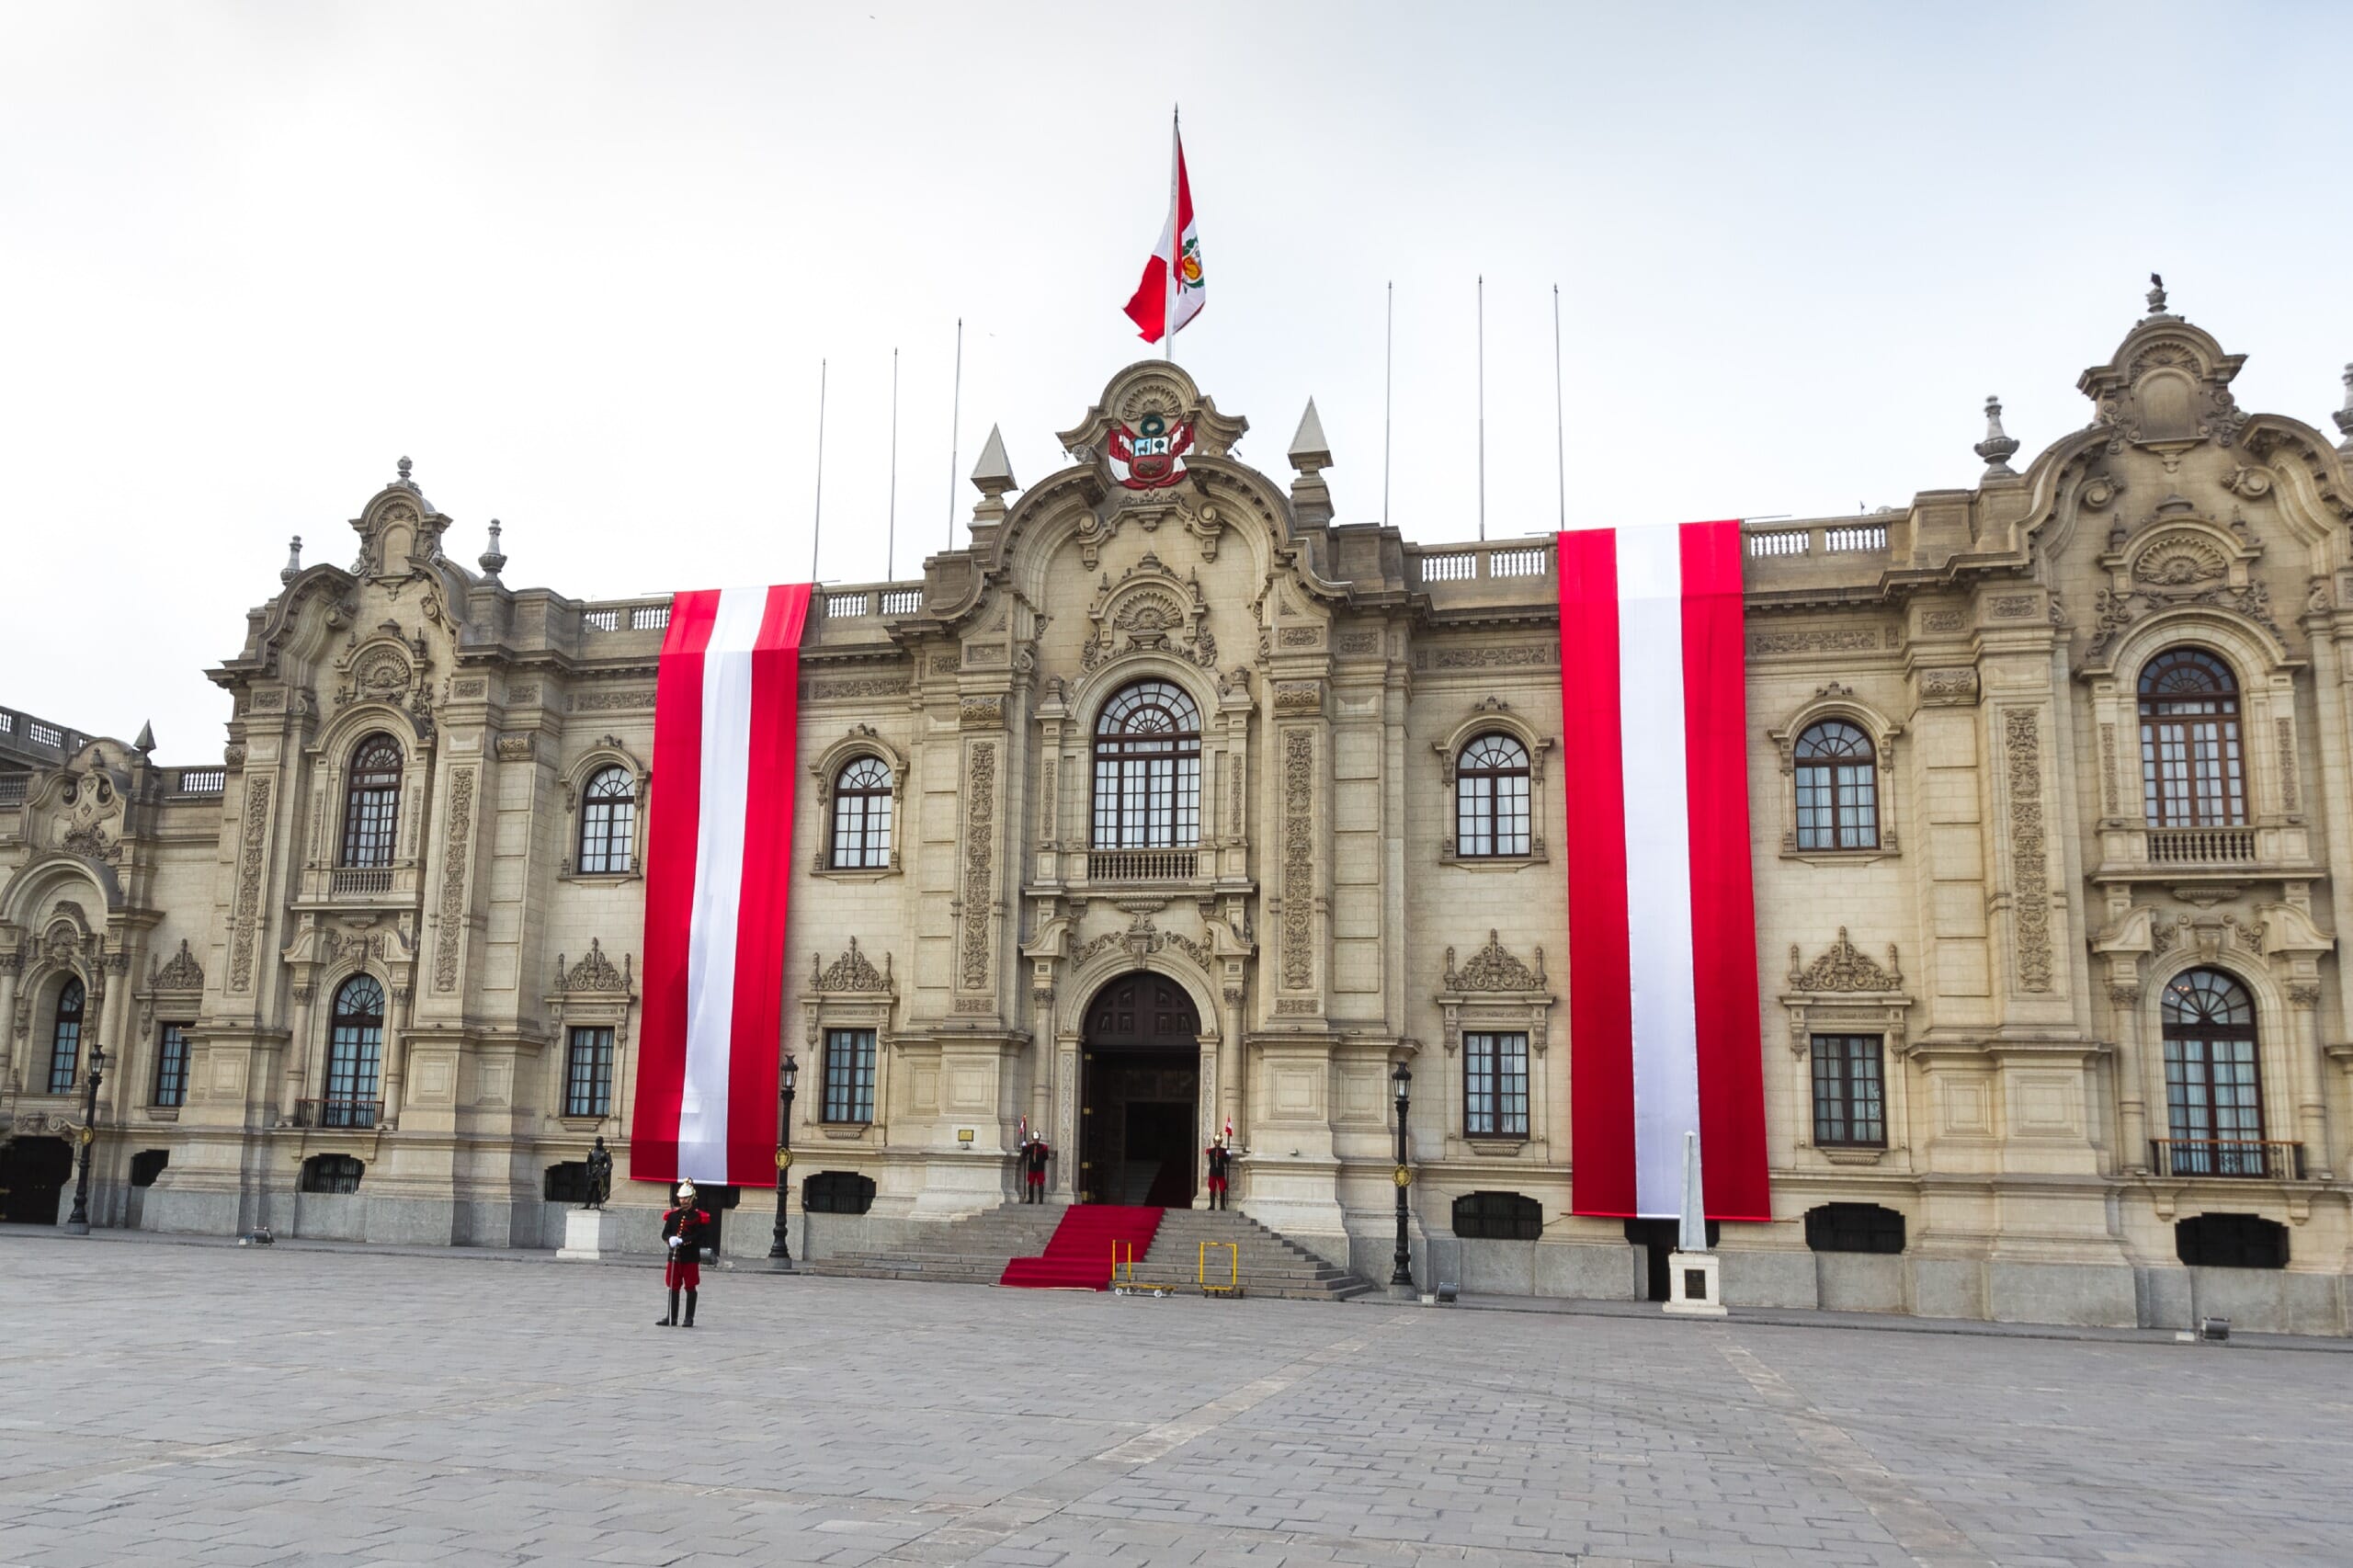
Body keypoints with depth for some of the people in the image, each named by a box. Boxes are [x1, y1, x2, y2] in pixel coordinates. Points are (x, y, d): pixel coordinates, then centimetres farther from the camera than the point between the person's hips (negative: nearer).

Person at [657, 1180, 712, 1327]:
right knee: (673, 1287, 8)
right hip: (674, 1256, 4)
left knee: (690, 1287, 2)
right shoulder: (672, 1215, 10)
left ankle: (689, 1319, 8)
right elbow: (665, 1233, 8)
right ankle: (672, 1318, 16)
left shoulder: (699, 1216, -3)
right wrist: (670, 1239, -15)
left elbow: (701, 1235, -11)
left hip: (691, 1257, -4)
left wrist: (682, 1240, -19)